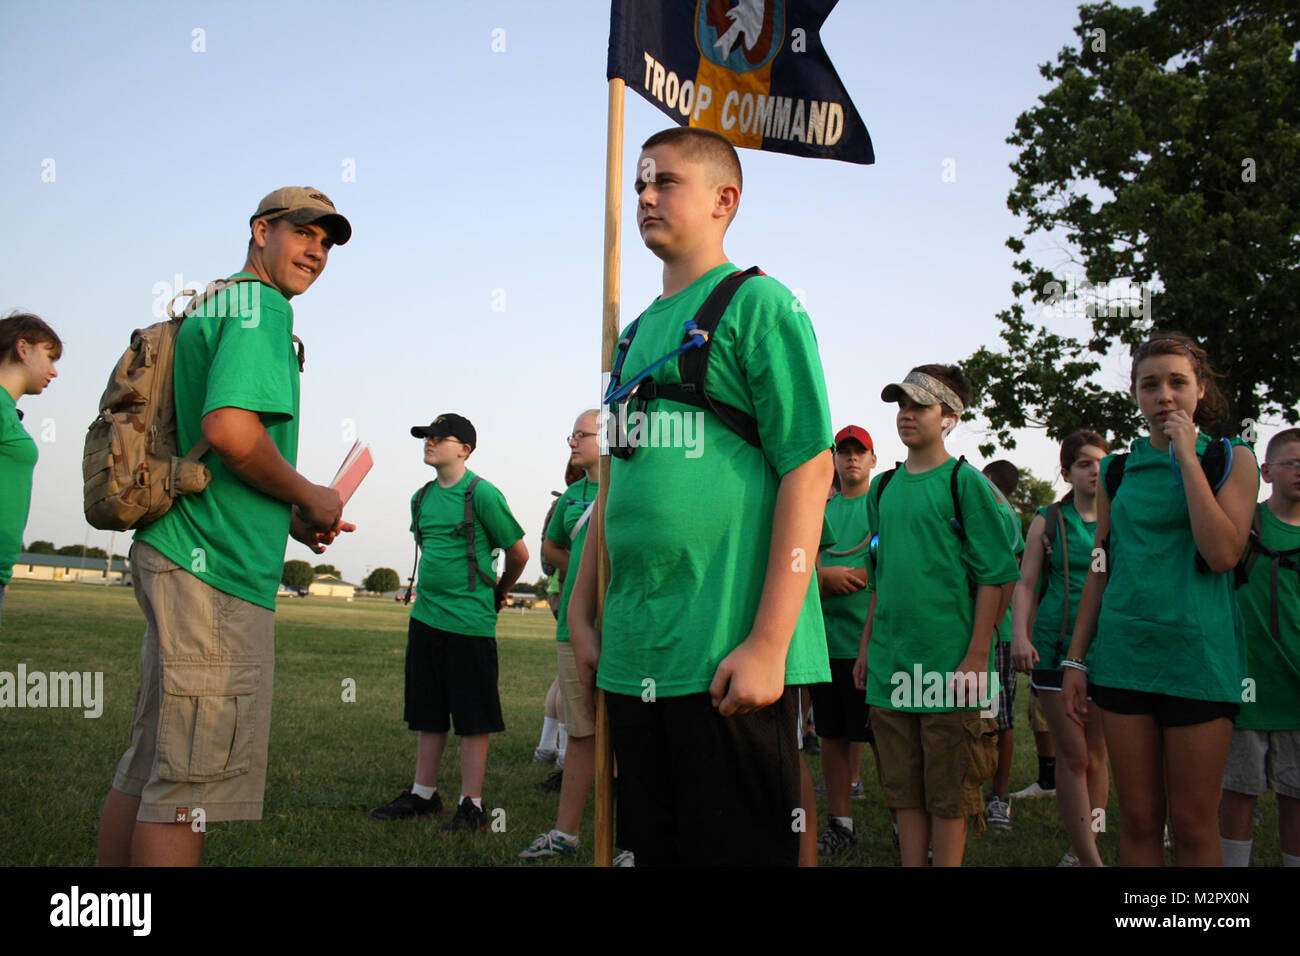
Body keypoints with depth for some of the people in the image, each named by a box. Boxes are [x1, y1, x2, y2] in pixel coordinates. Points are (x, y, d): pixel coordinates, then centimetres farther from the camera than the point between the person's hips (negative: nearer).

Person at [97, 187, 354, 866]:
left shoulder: (209, 310, 23)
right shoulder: (261, 306, -8)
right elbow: (230, 430, -24)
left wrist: (290, 519, 20)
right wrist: (310, 499, -8)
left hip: (178, 557, 10)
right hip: (218, 568, -10)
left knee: (148, 769, 15)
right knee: (189, 784, -7)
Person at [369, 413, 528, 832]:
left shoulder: (482, 494, -10)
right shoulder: (422, 497, 11)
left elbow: (518, 553, -2)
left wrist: (497, 594, 12)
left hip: (468, 623, -7)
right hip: (425, 617, 7)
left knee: (472, 720, 0)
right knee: (428, 715, 15)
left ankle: (471, 806, 7)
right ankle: (423, 794, 25)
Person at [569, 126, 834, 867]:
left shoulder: (758, 305, -5)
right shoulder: (639, 333, 17)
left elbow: (810, 469, -13)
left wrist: (769, 644, -18)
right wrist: (583, 609, 16)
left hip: (730, 663, -7)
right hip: (635, 657, 7)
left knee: (740, 848, 0)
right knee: (655, 848, 15)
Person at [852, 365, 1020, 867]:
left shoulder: (964, 481, -4)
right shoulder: (883, 487, 13)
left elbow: (993, 575, -8)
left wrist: (977, 656, -14)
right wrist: (866, 646, 17)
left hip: (949, 663, -6)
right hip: (890, 665, 6)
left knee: (948, 792, 2)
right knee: (903, 787, 11)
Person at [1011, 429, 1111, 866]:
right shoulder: (1048, 521, 6)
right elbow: (1025, 584, 4)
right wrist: (1020, 635, -10)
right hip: (1056, 647, -1)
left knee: (1096, 754, 6)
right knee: (1073, 755, -3)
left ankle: (1080, 850, 17)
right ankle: (1089, 857, 0)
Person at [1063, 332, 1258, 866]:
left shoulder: (1232, 459, 1)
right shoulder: (1117, 470, 10)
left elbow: (1223, 554, -15)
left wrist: (1187, 458, -13)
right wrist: (1076, 660, 9)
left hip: (1198, 655, -3)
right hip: (1123, 656, 3)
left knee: (1193, 824, 3)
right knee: (1138, 819, 7)